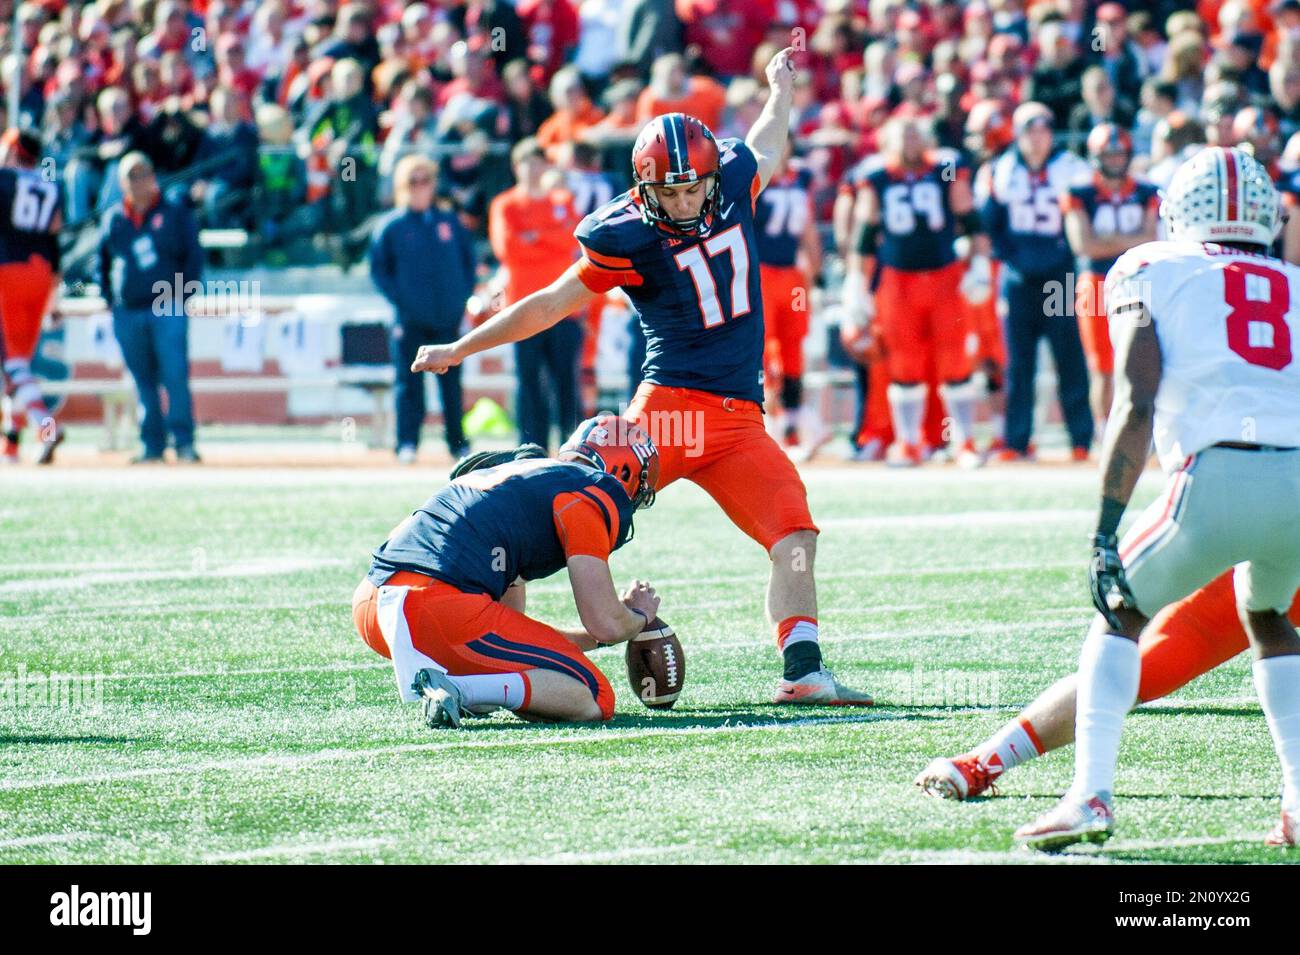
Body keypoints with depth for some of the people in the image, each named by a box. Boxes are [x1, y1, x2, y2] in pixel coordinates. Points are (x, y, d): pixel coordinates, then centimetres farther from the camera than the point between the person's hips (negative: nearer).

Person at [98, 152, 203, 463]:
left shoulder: (175, 214, 5)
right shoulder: (113, 219, 12)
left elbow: (194, 256, 5)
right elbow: (102, 261, 21)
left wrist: (182, 294, -4)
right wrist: (109, 297, 10)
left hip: (168, 309, -3)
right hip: (127, 314, 3)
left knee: (175, 375, -13)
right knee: (143, 381, 6)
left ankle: (184, 441, -11)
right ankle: (152, 445, 10)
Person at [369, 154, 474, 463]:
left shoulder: (449, 221, 8)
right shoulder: (390, 226, 1)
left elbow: (469, 260, 15)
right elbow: (379, 269, 3)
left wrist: (463, 297, 5)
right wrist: (399, 299, -7)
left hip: (448, 318, 2)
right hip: (410, 319, -2)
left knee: (451, 383, 7)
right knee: (409, 382, -3)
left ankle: (458, 443, 13)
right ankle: (407, 443, -1)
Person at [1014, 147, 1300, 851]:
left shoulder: (1149, 272, 16)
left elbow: (1136, 405, 2)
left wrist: (1106, 530, 0)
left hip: (1221, 475, -4)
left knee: (1121, 613, 20)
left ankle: (1091, 797, 4)